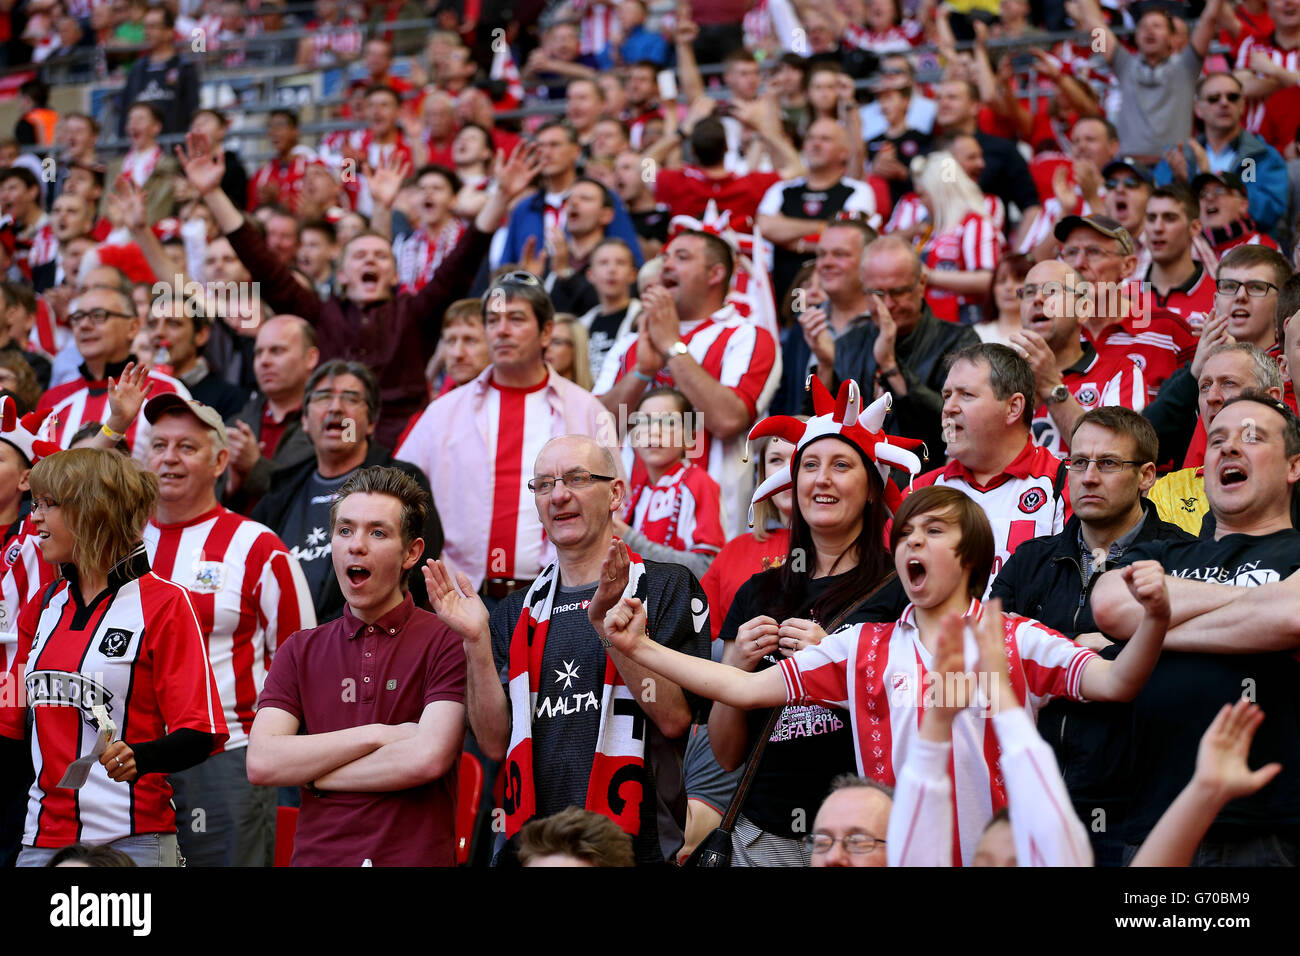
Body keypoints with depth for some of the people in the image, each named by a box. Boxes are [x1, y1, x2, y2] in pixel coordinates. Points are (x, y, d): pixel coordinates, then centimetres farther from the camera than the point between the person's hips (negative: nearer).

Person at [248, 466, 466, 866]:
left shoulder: (447, 642, -4)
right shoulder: (300, 651, 10)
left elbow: (428, 758, -16)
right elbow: (261, 762, -2)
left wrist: (312, 774, -5)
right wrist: (376, 735, -10)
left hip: (416, 856, -3)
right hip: (315, 856, 3)